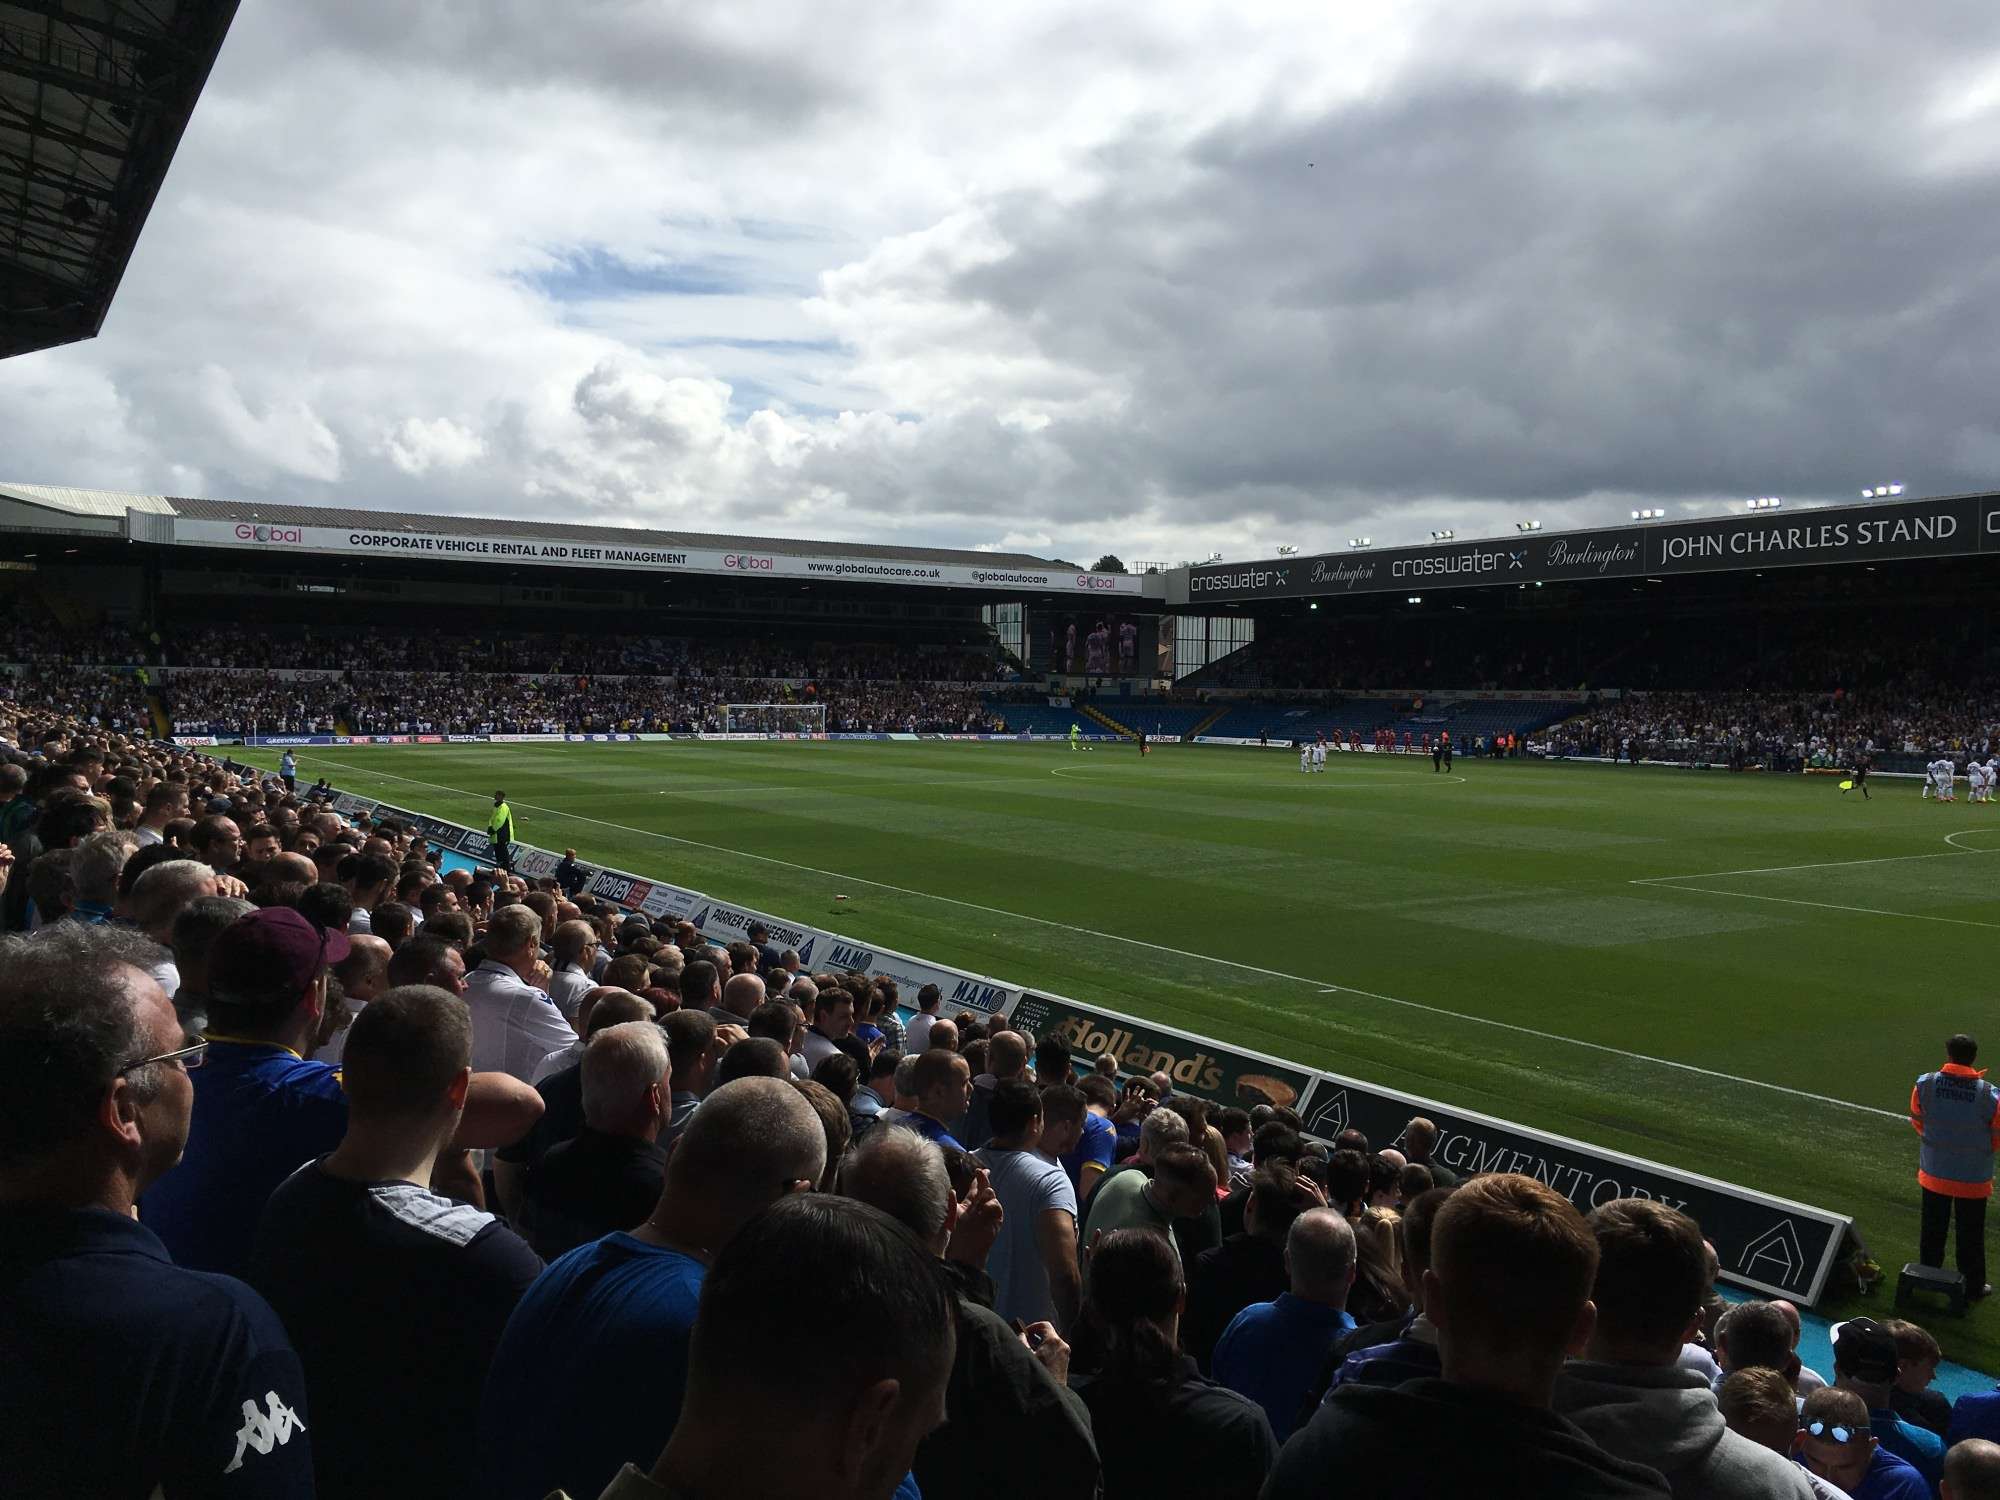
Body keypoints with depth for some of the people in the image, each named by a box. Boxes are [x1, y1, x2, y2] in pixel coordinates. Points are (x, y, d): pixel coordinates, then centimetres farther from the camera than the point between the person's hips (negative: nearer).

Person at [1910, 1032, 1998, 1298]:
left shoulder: (1925, 1084, -18)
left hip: (1934, 1171, 2)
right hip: (1974, 1177, -2)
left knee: (1933, 1228, 20)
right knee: (1970, 1234, 16)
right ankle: (1973, 1284, 29)